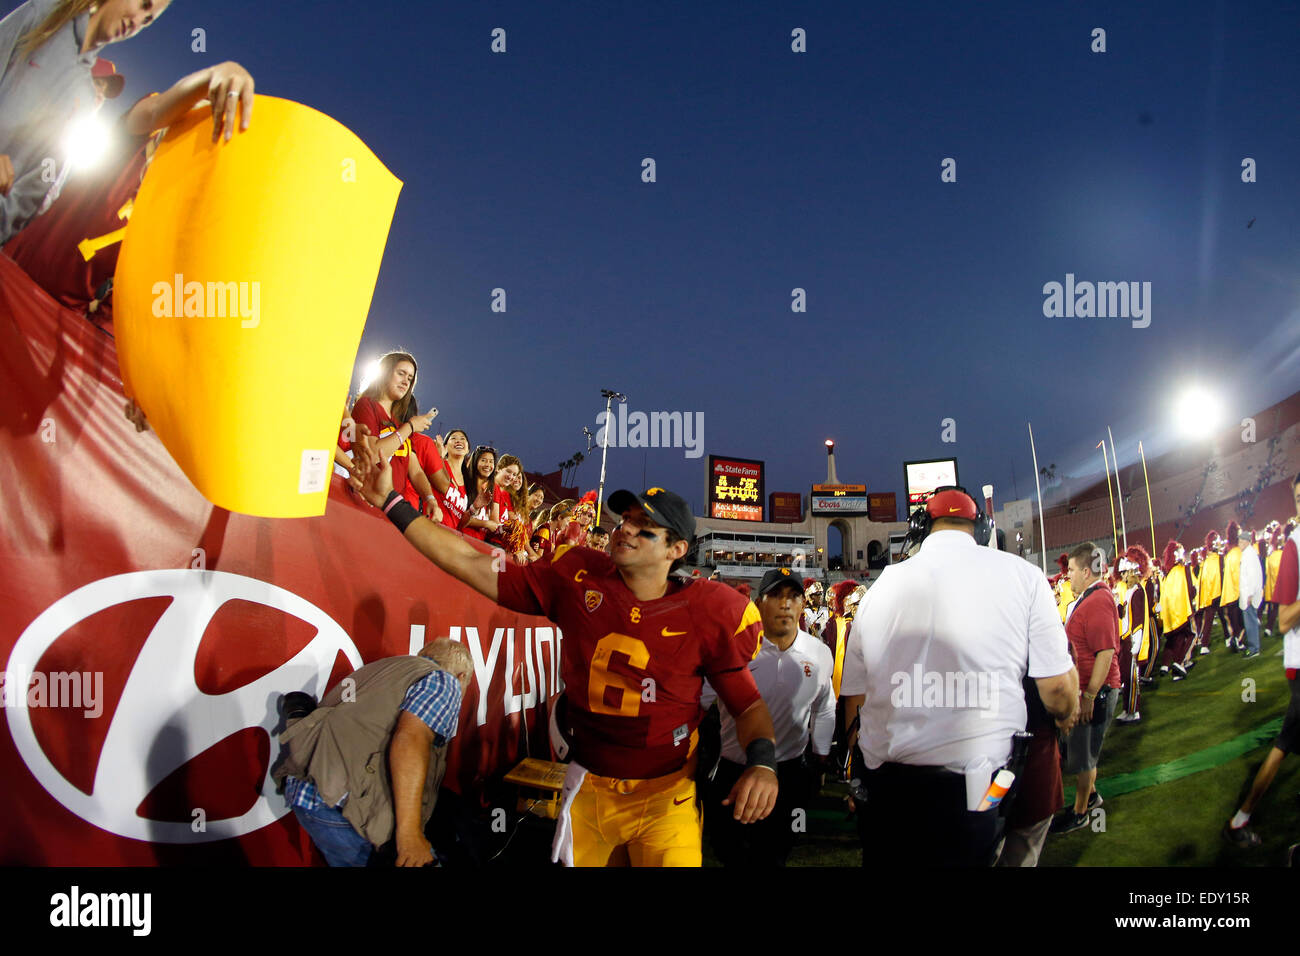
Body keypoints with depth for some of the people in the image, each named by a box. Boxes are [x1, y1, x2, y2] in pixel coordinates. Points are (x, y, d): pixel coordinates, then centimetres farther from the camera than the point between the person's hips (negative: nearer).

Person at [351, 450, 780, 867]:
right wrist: (391, 501, -5)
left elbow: (748, 703, -5)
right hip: (586, 789, 3)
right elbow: (472, 565, -4)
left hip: (665, 798, -2)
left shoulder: (705, 614, -11)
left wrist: (762, 761, -25)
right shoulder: (578, 578, -6)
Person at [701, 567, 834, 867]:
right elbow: (697, 701, -11)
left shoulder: (819, 654, -3)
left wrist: (820, 766, 17)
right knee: (730, 854, 11)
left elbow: (824, 712, 12)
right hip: (733, 772, -1)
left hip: (790, 775, 1)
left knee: (772, 856, 9)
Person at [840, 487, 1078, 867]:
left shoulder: (882, 585, 7)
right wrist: (1065, 716, 23)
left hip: (881, 786, 3)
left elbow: (855, 698, 9)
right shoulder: (1021, 574, -2)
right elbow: (1058, 687, 0)